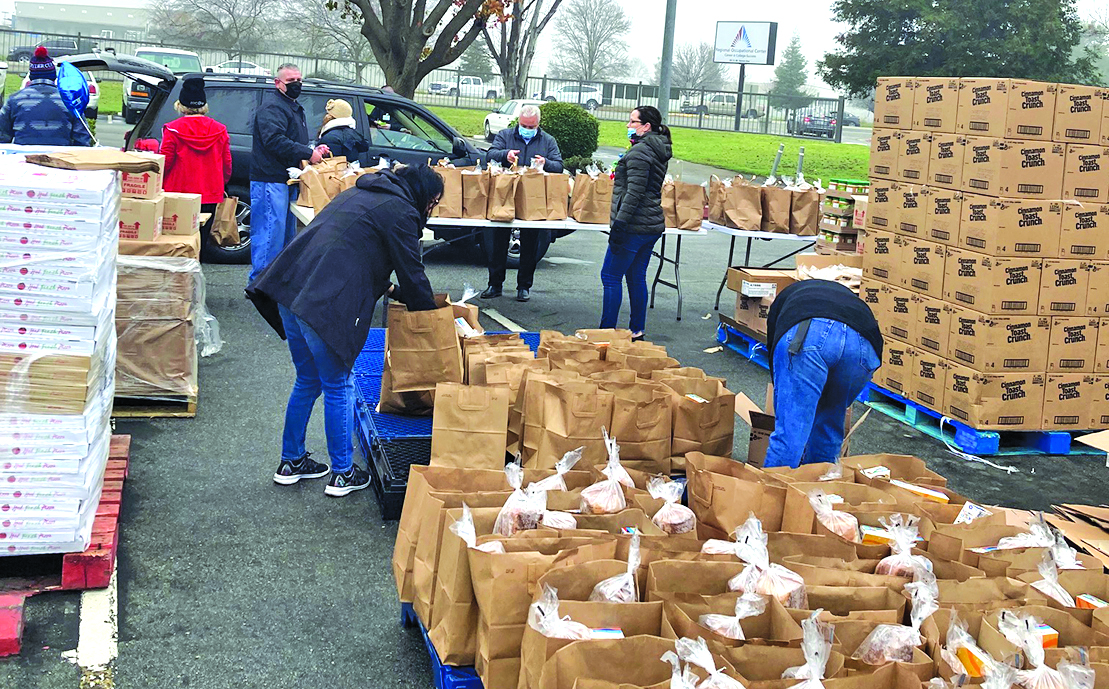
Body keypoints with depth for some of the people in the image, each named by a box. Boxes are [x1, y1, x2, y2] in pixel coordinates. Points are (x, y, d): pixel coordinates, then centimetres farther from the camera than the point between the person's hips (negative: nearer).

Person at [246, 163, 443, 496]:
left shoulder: (360, 192, 25)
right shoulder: (400, 212, -2)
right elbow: (412, 272, 1)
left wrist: (387, 288, 37)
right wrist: (430, 312, 15)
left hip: (290, 288, 9)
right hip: (325, 304, -9)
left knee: (308, 381, 22)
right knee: (339, 388, 6)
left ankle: (291, 462, 32)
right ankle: (342, 474, 16)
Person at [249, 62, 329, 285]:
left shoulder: (294, 108, 24)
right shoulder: (272, 106, -10)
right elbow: (275, 141, -24)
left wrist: (314, 151, 11)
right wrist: (308, 153, -21)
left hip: (287, 181, 11)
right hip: (271, 180, -11)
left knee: (286, 233, 14)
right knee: (271, 232, -11)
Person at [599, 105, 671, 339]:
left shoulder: (639, 151, -15)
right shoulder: (658, 151, 16)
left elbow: (635, 192, -22)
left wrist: (619, 225, -23)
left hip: (635, 226, -10)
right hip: (652, 225, 10)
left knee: (610, 276, -3)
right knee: (636, 277, 15)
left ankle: (607, 330, -2)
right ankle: (637, 331, 19)